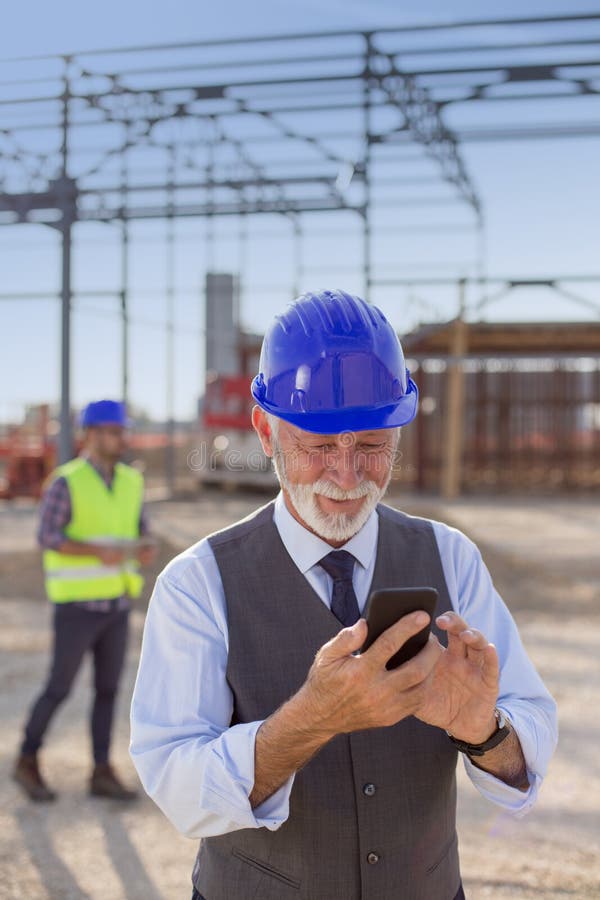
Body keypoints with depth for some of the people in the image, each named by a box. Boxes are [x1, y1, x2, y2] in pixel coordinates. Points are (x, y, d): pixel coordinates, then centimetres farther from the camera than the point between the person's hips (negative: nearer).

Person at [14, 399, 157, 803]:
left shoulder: (131, 481, 6)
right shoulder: (66, 481, -13)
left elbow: (140, 532, 12)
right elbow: (48, 537, -17)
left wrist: (147, 549, -13)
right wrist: (98, 552, -30)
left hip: (115, 603, 6)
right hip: (76, 604, -6)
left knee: (108, 688, 7)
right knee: (60, 689, 1)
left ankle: (103, 773, 16)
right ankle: (28, 762, 21)